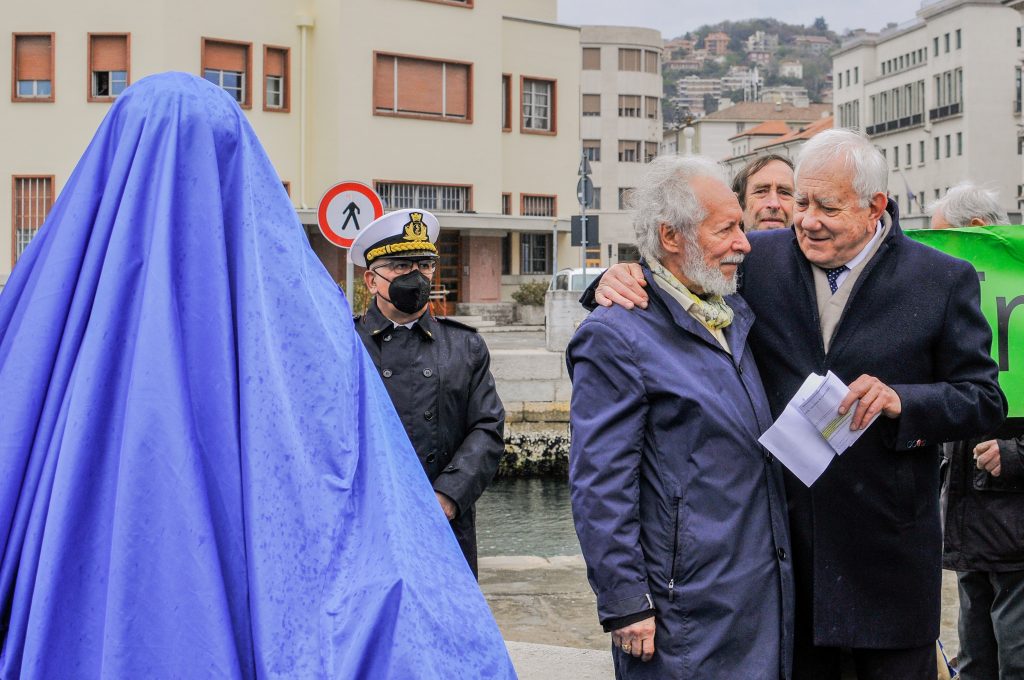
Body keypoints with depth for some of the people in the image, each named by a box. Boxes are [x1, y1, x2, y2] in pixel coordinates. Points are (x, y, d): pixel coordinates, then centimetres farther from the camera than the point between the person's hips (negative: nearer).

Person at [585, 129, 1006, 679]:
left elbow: (985, 401, 0)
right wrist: (621, 279, -11)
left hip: (889, 548, -1)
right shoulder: (760, 259, 2)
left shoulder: (944, 280, -2)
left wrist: (902, 402, -18)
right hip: (783, 543, 2)